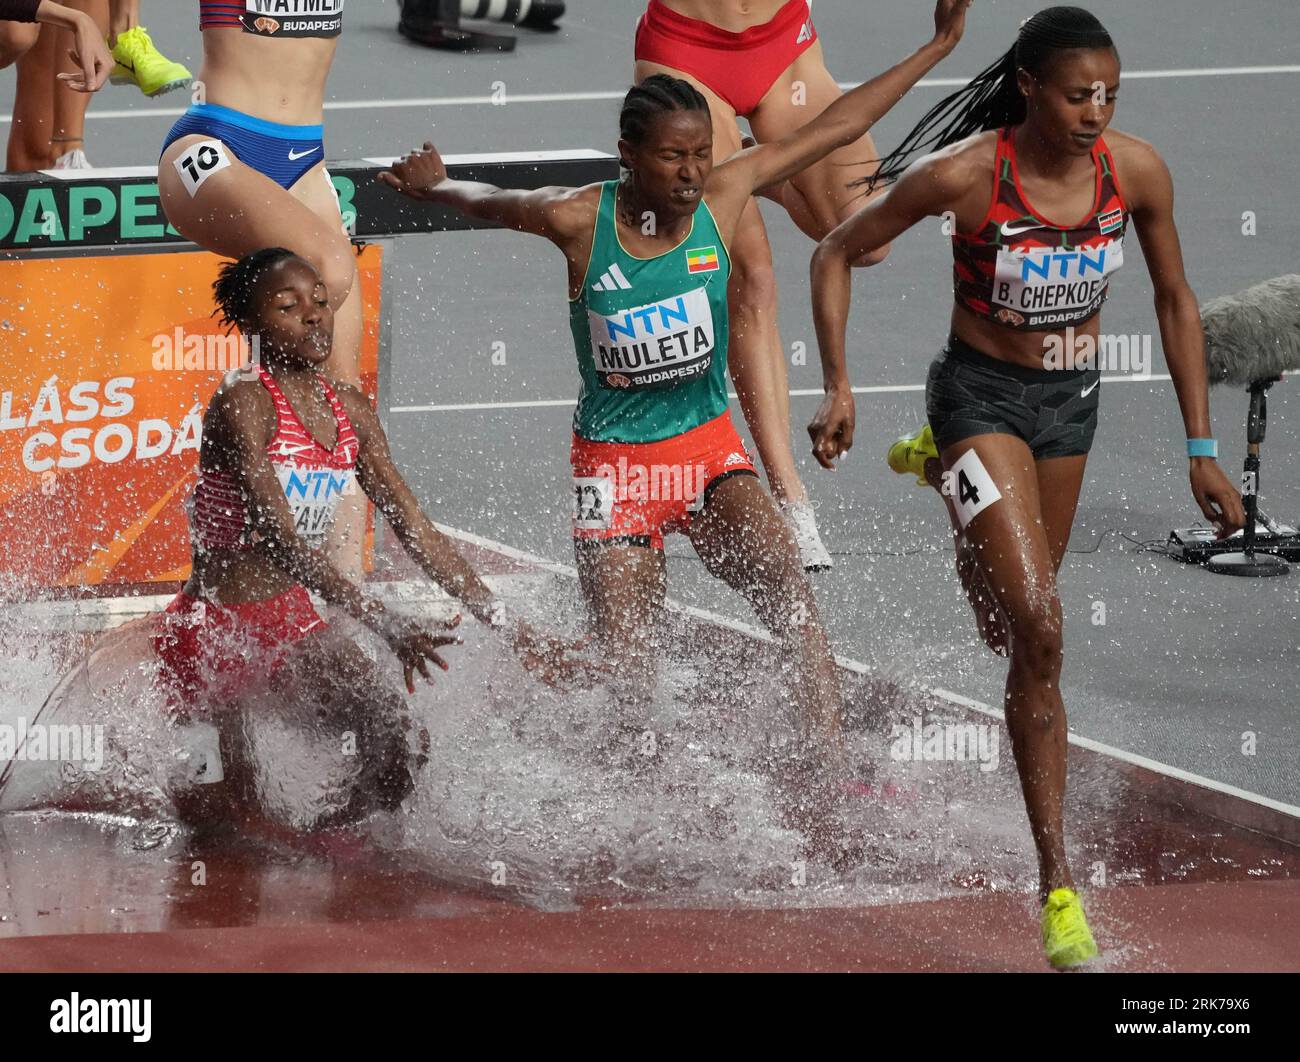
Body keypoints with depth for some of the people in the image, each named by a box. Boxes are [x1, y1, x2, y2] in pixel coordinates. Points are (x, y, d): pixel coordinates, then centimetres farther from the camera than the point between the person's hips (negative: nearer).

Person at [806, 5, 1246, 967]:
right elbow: (838, 254, -9)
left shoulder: (1137, 171, -13)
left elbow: (1175, 301, 1)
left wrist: (1201, 449, 0)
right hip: (982, 393, -5)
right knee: (1039, 635, -18)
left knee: (1013, 632, 23)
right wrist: (838, 387, -16)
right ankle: (1058, 882, -15)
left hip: (1071, 400, 5)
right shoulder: (965, 175, -23)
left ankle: (939, 467, 55)